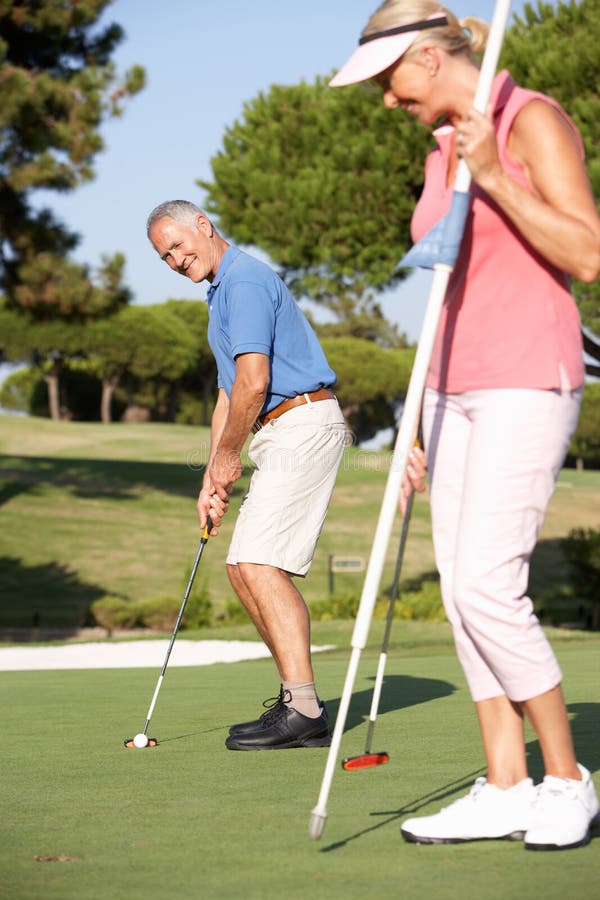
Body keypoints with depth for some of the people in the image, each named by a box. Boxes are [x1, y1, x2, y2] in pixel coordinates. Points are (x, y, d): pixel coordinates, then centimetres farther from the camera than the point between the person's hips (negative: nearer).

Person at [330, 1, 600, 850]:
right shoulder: (443, 151, 16)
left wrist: (494, 175, -21)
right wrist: (423, 412, 19)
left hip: (527, 378, -8)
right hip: (457, 383, 8)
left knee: (486, 584, -15)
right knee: (461, 587, 3)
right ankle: (505, 789, 9)